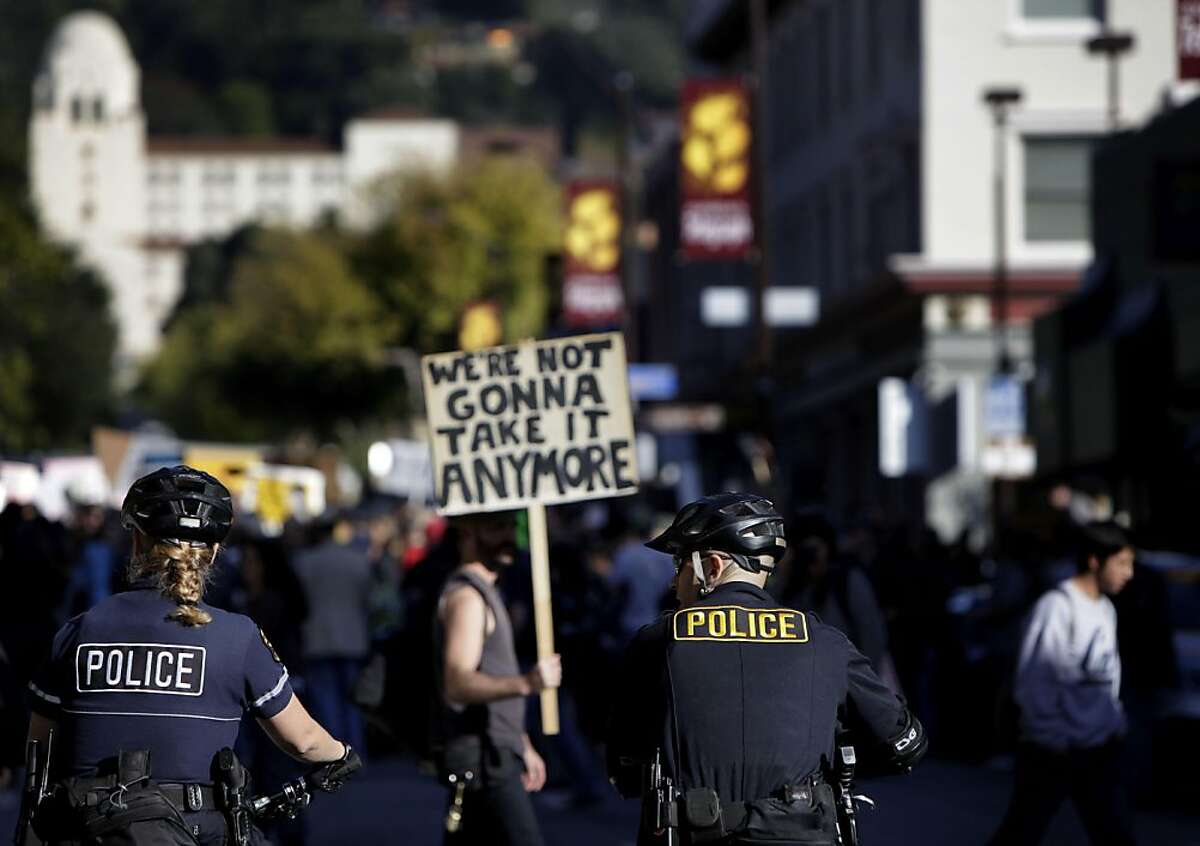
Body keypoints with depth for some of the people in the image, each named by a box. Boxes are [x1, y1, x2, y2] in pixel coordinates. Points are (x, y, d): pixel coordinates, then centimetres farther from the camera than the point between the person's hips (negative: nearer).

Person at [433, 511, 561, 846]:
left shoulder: (484, 592, 19)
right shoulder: (466, 596, -14)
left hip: (496, 752, 10)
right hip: (483, 757, -10)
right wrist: (525, 684, -41)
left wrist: (523, 745, 28)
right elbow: (458, 684, -27)